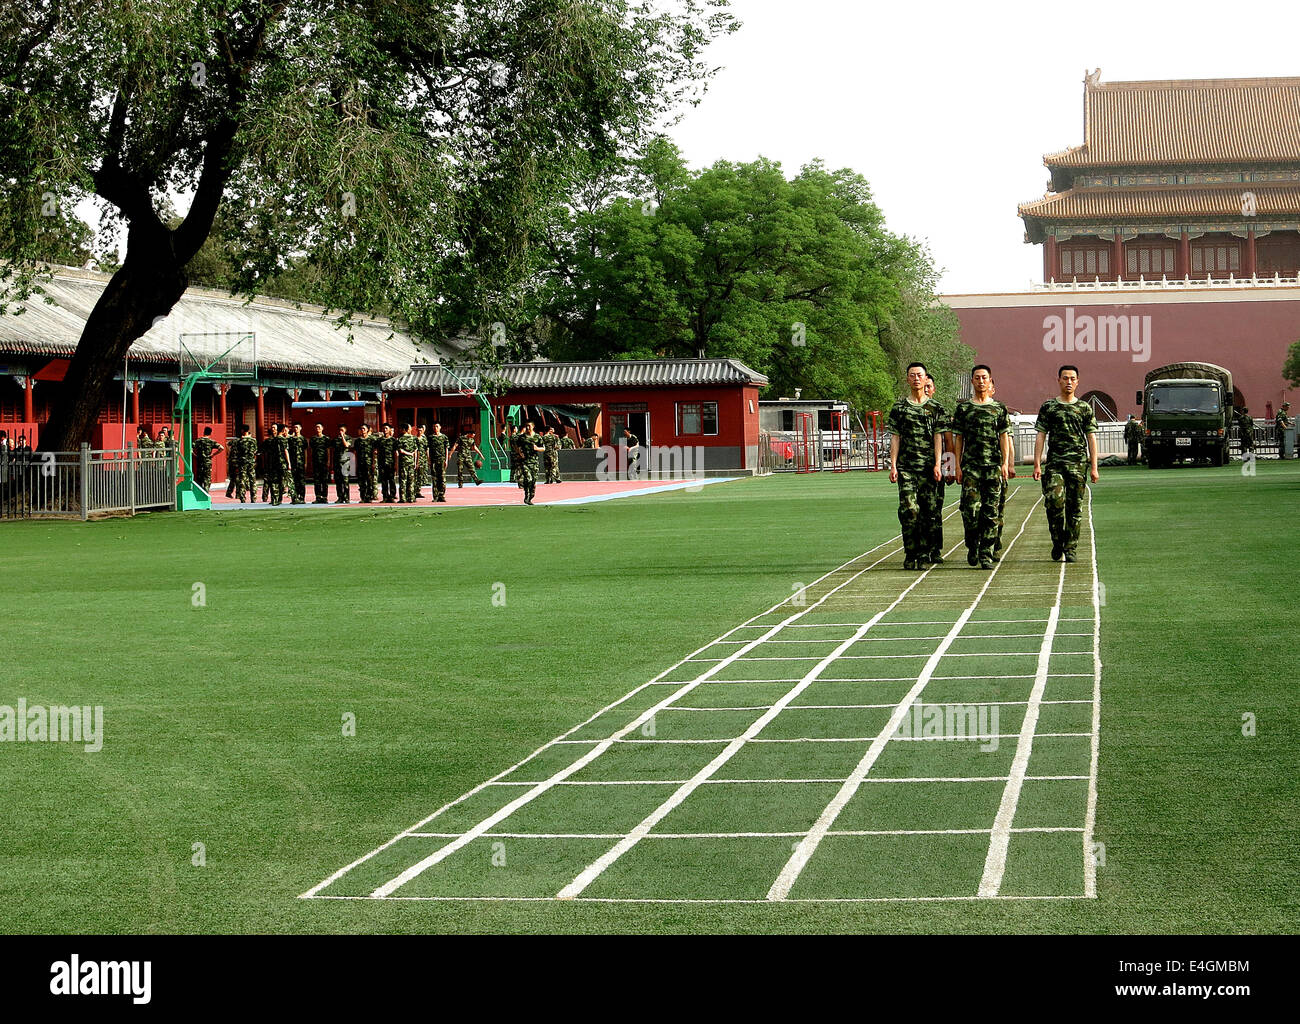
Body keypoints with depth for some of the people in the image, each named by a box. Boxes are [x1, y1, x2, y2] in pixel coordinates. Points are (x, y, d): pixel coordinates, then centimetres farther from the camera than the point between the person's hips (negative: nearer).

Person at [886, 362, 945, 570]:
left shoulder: (935, 408, 10)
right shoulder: (899, 407, 9)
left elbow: (938, 437, 4)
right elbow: (895, 438, 7)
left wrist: (938, 465, -6)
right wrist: (893, 465, -2)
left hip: (929, 467, 1)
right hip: (906, 466, -1)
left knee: (928, 510, 0)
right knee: (909, 510, -11)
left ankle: (923, 553, 9)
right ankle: (910, 555, -7)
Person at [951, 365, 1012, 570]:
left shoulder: (999, 409, 10)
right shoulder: (963, 408, 9)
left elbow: (1004, 438, 7)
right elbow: (958, 438, 9)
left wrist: (1005, 463, -4)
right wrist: (958, 465, 2)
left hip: (994, 466, 1)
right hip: (970, 466, -1)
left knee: (991, 511, -2)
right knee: (971, 509, -10)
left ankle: (986, 553, 2)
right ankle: (972, 546, 12)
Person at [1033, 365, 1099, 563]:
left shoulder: (1085, 408, 11)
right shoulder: (1049, 407, 9)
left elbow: (1091, 438, 10)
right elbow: (1040, 436, 7)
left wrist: (1094, 467, 2)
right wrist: (1037, 464, -2)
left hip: (1078, 463, 1)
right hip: (1054, 462, -1)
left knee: (1074, 507, 0)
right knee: (1054, 501, -15)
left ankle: (1070, 548, 7)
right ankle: (1057, 541, 5)